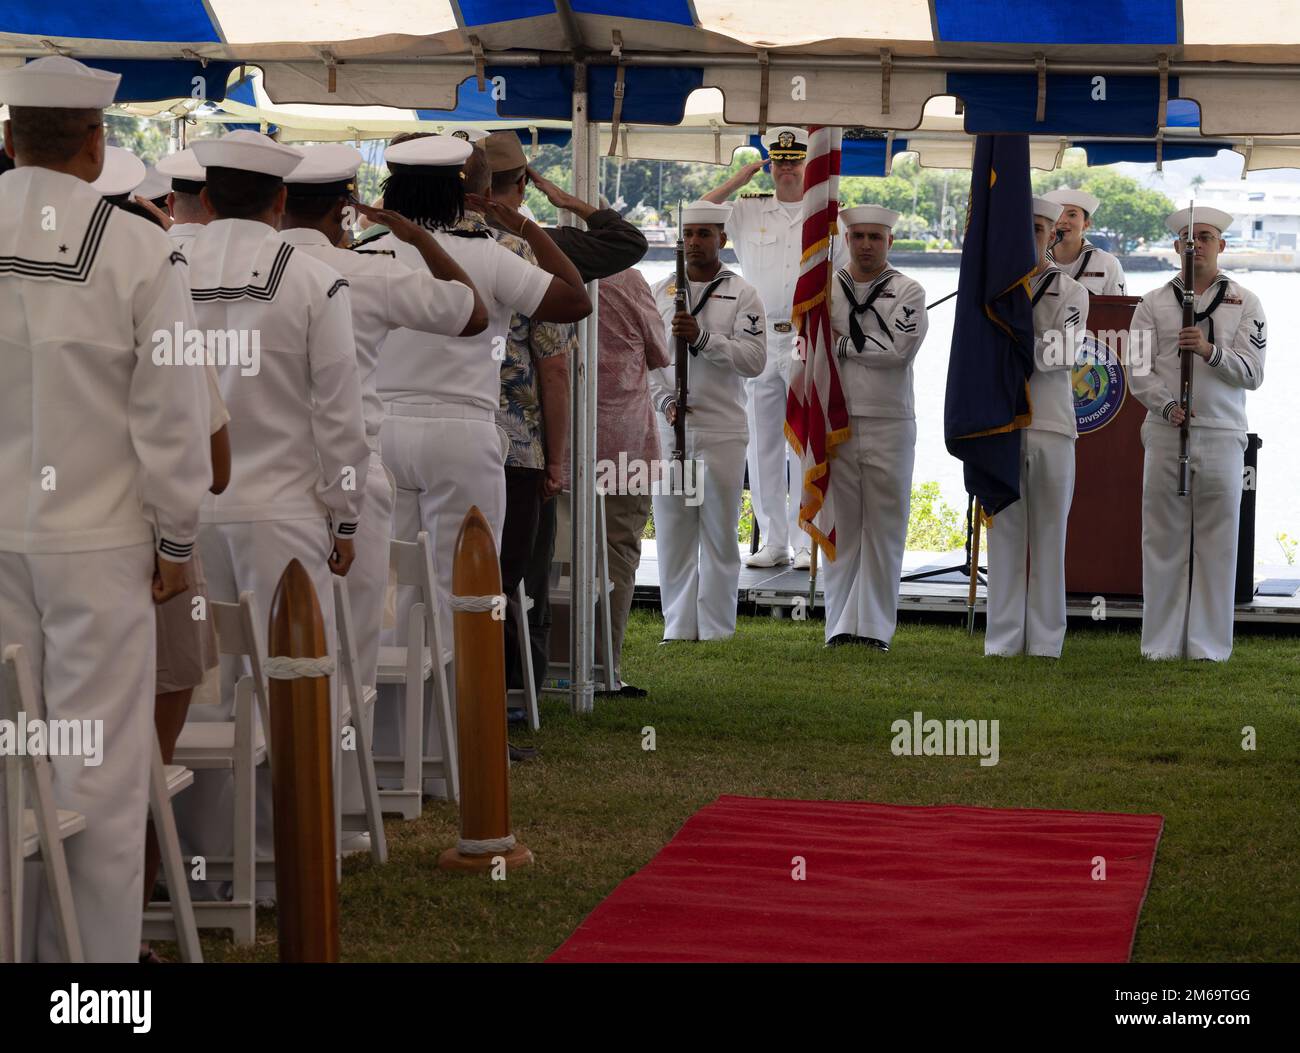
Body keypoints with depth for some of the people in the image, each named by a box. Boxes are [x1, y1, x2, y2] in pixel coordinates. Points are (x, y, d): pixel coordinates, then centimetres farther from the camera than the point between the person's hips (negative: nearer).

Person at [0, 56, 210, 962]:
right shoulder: (139, 250, -12)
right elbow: (172, 412, -9)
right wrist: (176, 539, 2)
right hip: (94, 538, -3)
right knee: (99, 761, 3)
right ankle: (96, 948, 8)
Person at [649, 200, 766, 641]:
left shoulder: (742, 295, 3)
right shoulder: (659, 291, 11)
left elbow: (754, 359, -7)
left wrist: (702, 338, -18)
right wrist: (665, 400, -8)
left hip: (722, 431, -2)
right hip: (668, 428, 3)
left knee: (719, 534, 1)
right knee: (672, 532, 4)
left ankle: (717, 630, 6)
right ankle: (678, 627, 11)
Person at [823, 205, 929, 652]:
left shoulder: (908, 292, 4)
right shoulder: (825, 289, 11)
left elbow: (900, 348, -11)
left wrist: (843, 344, -5)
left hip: (889, 424, -1)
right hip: (836, 422, 2)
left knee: (884, 526, 0)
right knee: (840, 525, 3)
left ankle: (876, 627, 5)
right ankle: (841, 626, 8)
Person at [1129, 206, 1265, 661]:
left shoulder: (1245, 304, 9)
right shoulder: (1153, 304, 10)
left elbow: (1252, 373, 2)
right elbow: (1139, 370, 3)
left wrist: (1210, 351, -15)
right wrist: (1167, 406, -15)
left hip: (1221, 436, 0)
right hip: (1165, 434, 0)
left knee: (1216, 542, 0)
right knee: (1164, 539, 1)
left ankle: (1210, 643, 6)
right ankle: (1161, 642, 6)